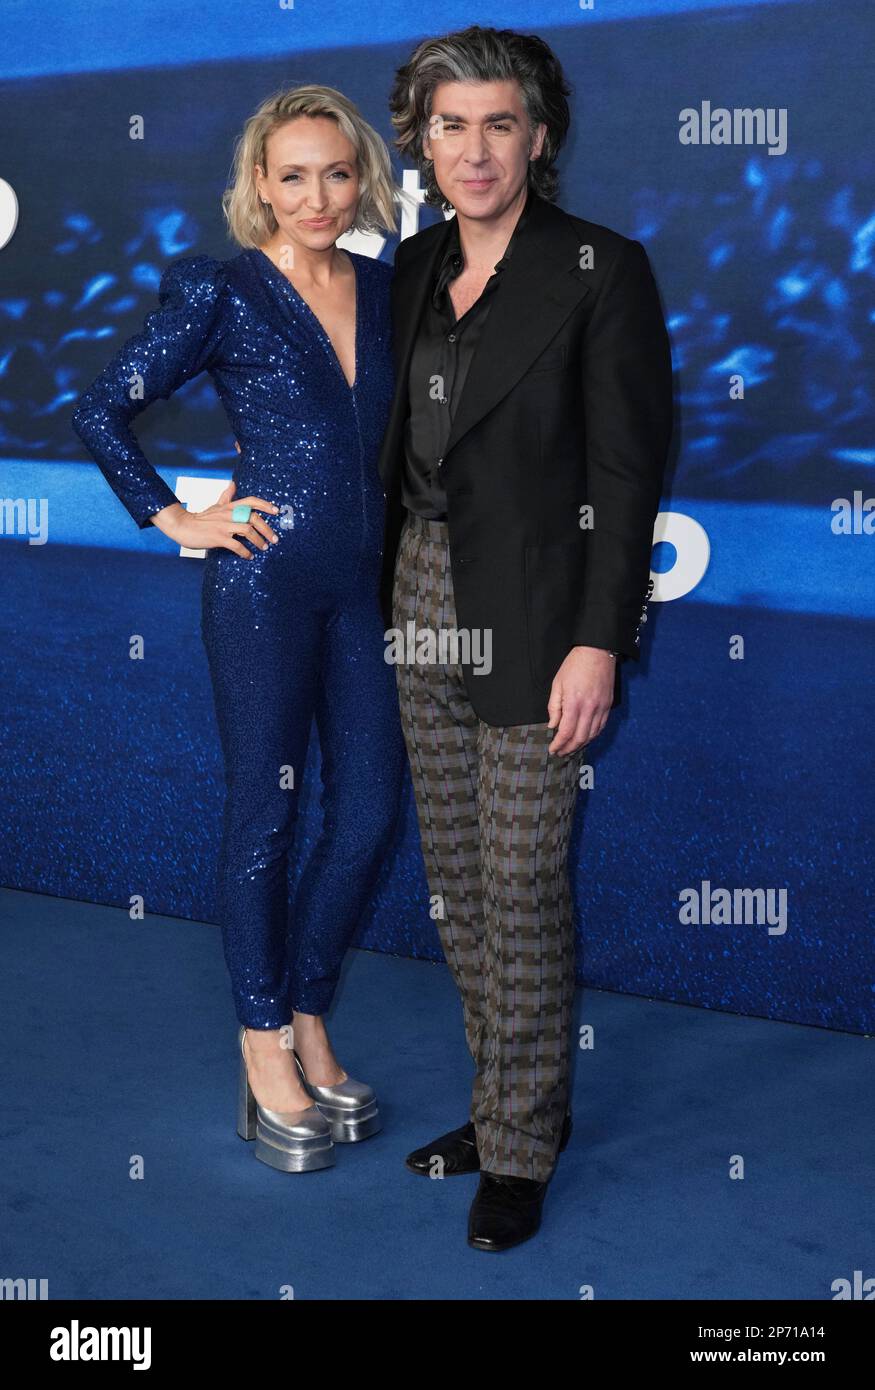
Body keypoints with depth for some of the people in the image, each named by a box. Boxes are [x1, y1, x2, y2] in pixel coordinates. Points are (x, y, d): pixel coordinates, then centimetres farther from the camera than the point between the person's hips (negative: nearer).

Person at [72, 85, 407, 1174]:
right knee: (265, 816, 3)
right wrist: (174, 519, -5)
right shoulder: (221, 291, -6)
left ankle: (306, 1019, 27)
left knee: (370, 815, 8)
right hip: (263, 583, -5)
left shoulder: (384, 287, 9)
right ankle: (266, 1051, 18)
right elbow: (101, 413, -3)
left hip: (364, 583, 6)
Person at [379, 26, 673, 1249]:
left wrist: (598, 642, -17)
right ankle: (510, 1103, 30)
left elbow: (629, 470, -11)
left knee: (523, 892, 0)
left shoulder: (602, 270, -8)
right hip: (424, 609, 6)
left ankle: (521, 1150, 16)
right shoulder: (413, 270, 10)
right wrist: (386, 598, 9)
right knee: (456, 886, 13)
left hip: (533, 620, -6)